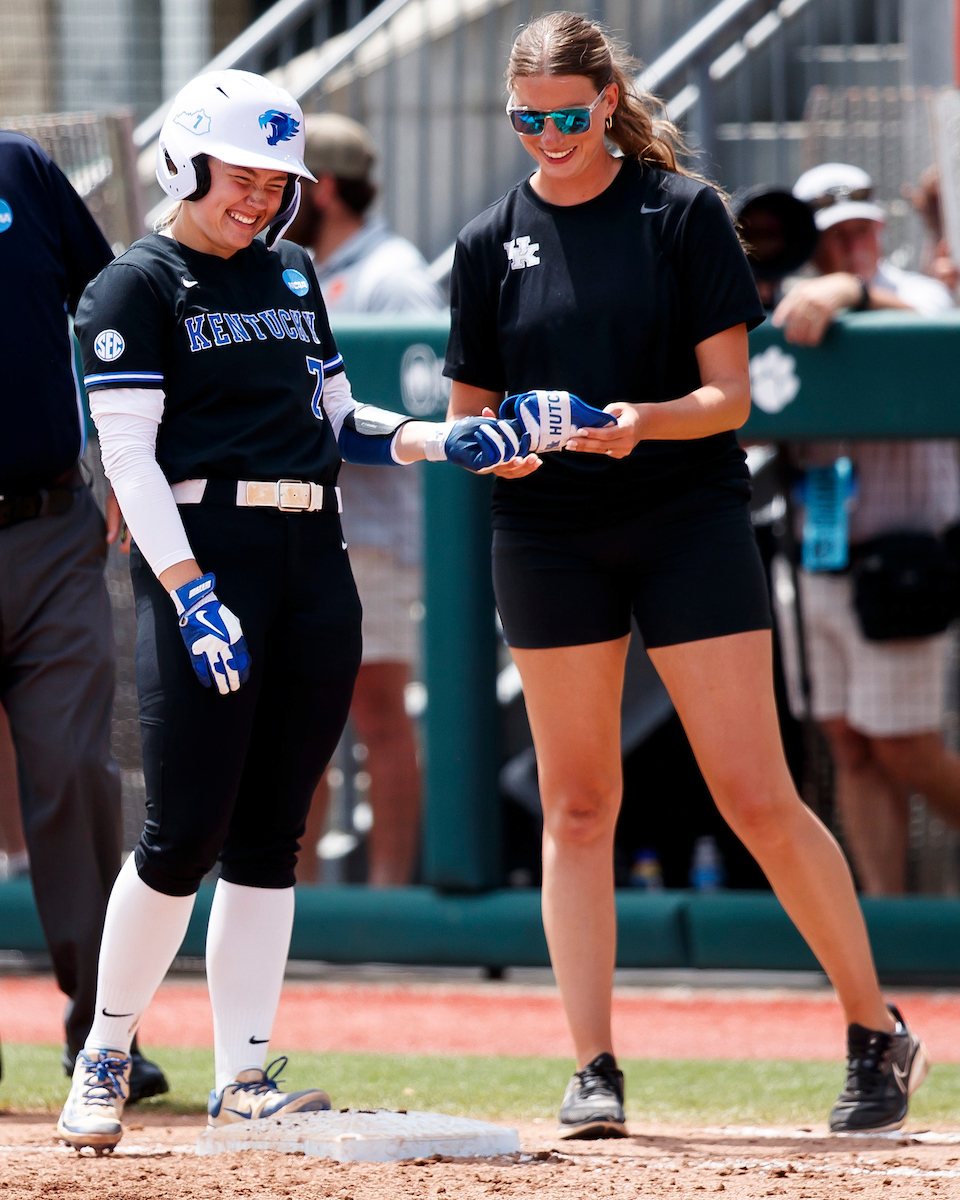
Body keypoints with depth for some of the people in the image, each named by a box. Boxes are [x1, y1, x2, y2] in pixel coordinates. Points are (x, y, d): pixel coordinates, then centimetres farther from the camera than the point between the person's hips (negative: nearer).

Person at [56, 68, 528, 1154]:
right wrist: (191, 594, -20)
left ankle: (242, 1076, 6)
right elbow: (128, 454, -9)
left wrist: (442, 442, 5)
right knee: (186, 832, -10)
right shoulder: (136, 288, -1)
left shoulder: (290, 273, 19)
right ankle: (104, 1060, 5)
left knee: (269, 835, 4)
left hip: (313, 556, 6)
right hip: (203, 546, -6)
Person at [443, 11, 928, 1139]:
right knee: (576, 804, 3)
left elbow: (728, 393, -4)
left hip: (689, 520, -3)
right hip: (548, 534, 3)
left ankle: (877, 1032, 7)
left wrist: (645, 421, -23)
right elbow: (469, 420, 9)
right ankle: (593, 1068, 6)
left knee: (758, 798, -6)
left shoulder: (684, 212, -2)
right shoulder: (491, 241, 6)